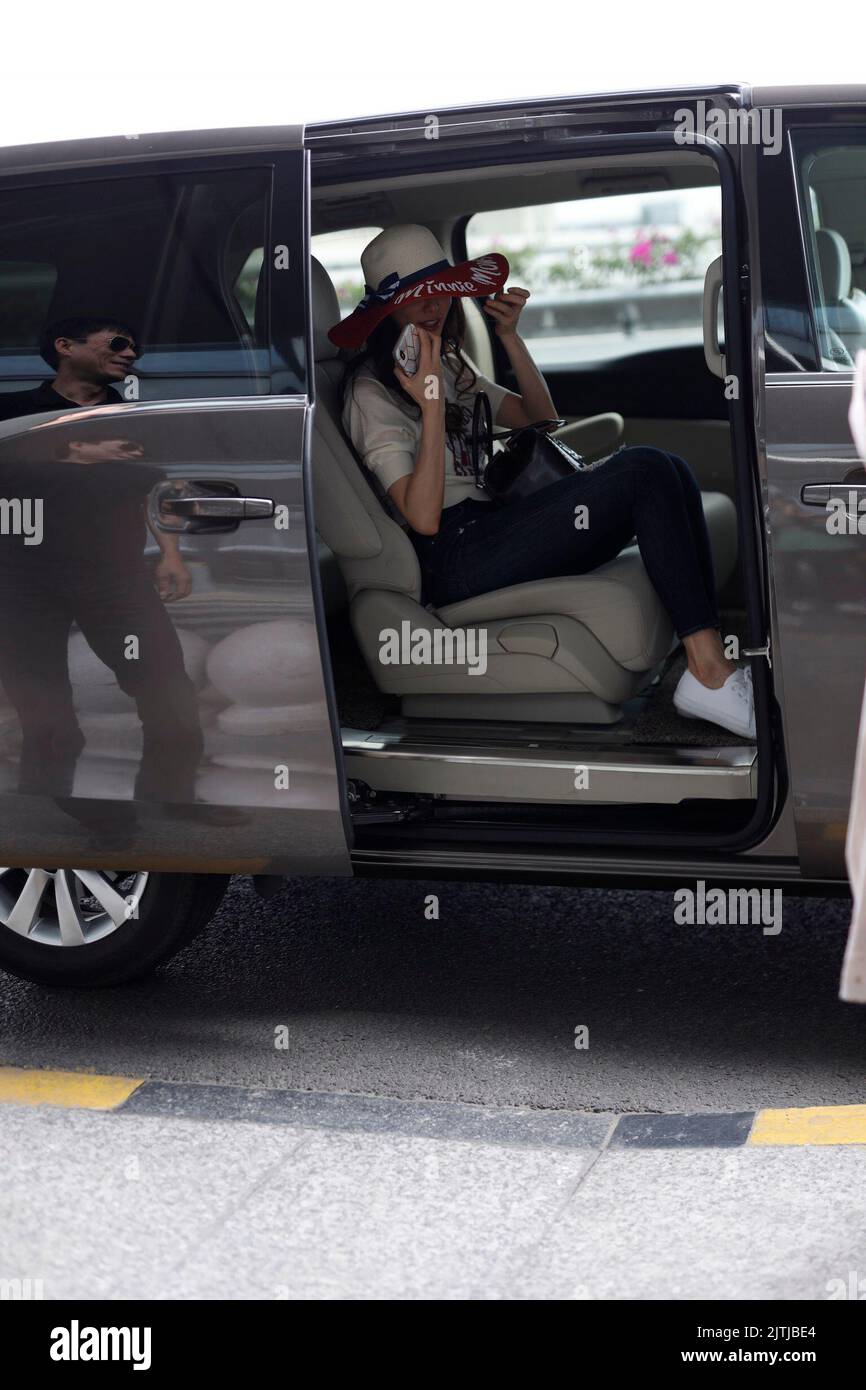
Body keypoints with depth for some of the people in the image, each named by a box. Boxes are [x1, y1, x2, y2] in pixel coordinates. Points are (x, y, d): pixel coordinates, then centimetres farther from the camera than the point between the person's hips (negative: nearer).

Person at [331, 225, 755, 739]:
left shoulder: (450, 366, 24)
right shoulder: (372, 391, -4)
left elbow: (540, 418, 20)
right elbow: (423, 517, -15)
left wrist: (509, 336, 9)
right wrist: (432, 407, -20)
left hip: (488, 532, 9)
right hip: (454, 563, -9)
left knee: (669, 469, -10)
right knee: (646, 471, -22)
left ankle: (709, 662, -24)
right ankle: (711, 675, -29)